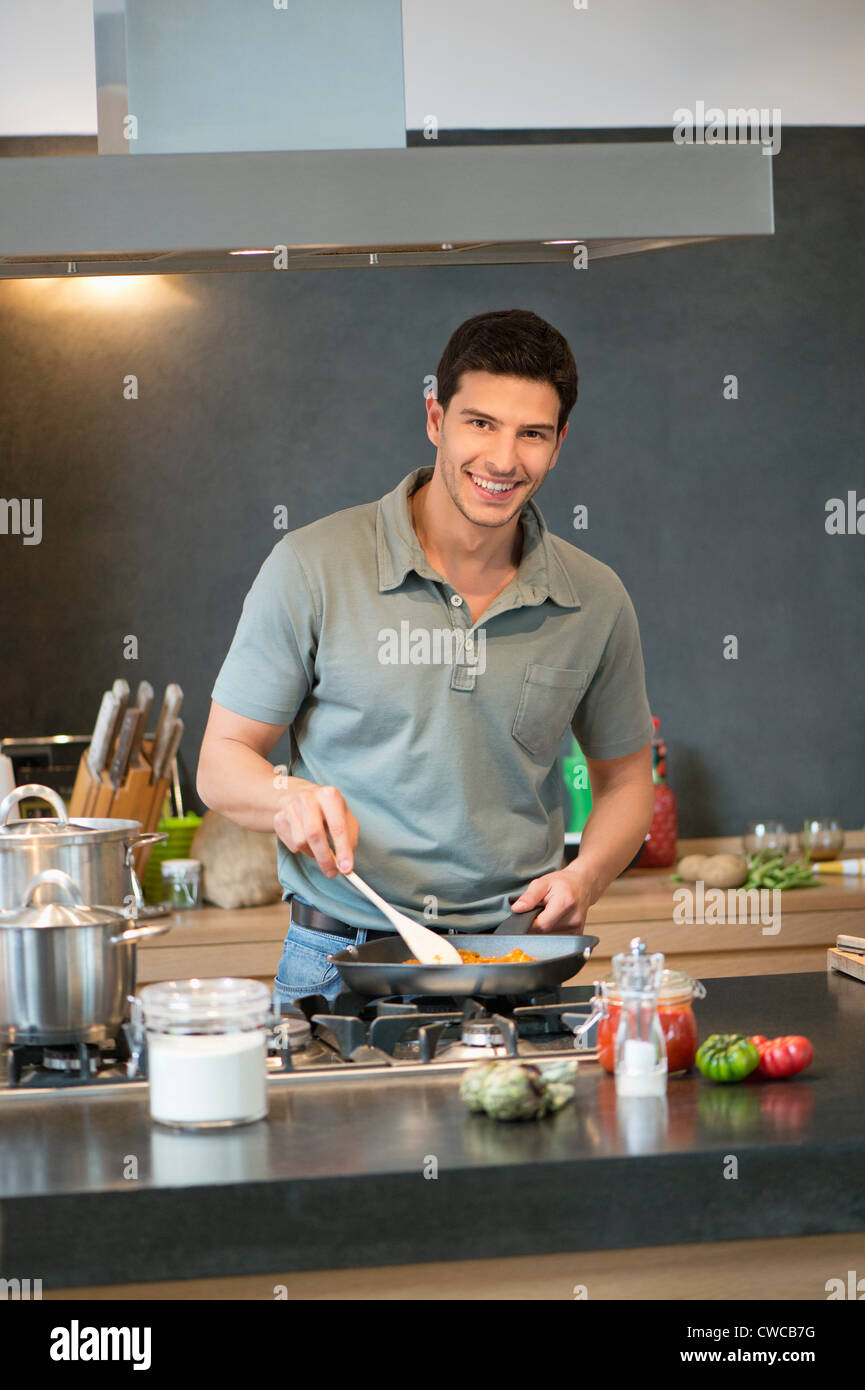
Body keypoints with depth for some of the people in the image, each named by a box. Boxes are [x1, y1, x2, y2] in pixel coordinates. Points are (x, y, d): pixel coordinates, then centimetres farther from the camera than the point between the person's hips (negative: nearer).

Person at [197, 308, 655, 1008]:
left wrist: (583, 877, -2)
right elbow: (224, 761, 1)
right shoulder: (313, 568, -4)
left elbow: (626, 780, 18)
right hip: (343, 968, -2)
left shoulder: (595, 600, 5)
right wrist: (290, 797, -20)